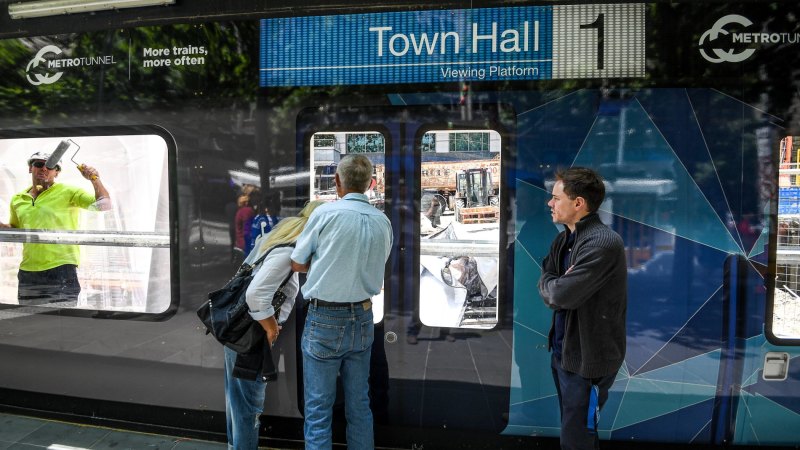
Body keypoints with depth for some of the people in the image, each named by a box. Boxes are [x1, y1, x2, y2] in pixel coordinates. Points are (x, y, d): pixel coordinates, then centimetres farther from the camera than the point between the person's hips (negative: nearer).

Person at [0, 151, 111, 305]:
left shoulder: (68, 192, -3)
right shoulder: (17, 200, 13)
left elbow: (104, 205, -12)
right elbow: (15, 229, 28)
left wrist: (95, 180, -24)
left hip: (61, 271, -6)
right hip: (27, 271, 6)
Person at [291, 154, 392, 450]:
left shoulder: (326, 213, -11)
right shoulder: (383, 222, 2)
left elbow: (297, 264, -1)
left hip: (325, 319, -4)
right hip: (363, 318, 5)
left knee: (318, 407, 5)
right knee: (359, 403, 17)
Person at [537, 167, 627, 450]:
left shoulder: (603, 243, -24)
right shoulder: (563, 239, 5)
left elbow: (561, 295, -28)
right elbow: (545, 286, 6)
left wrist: (552, 285, -7)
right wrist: (558, 287, -15)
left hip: (586, 358, -8)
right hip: (563, 350, 8)